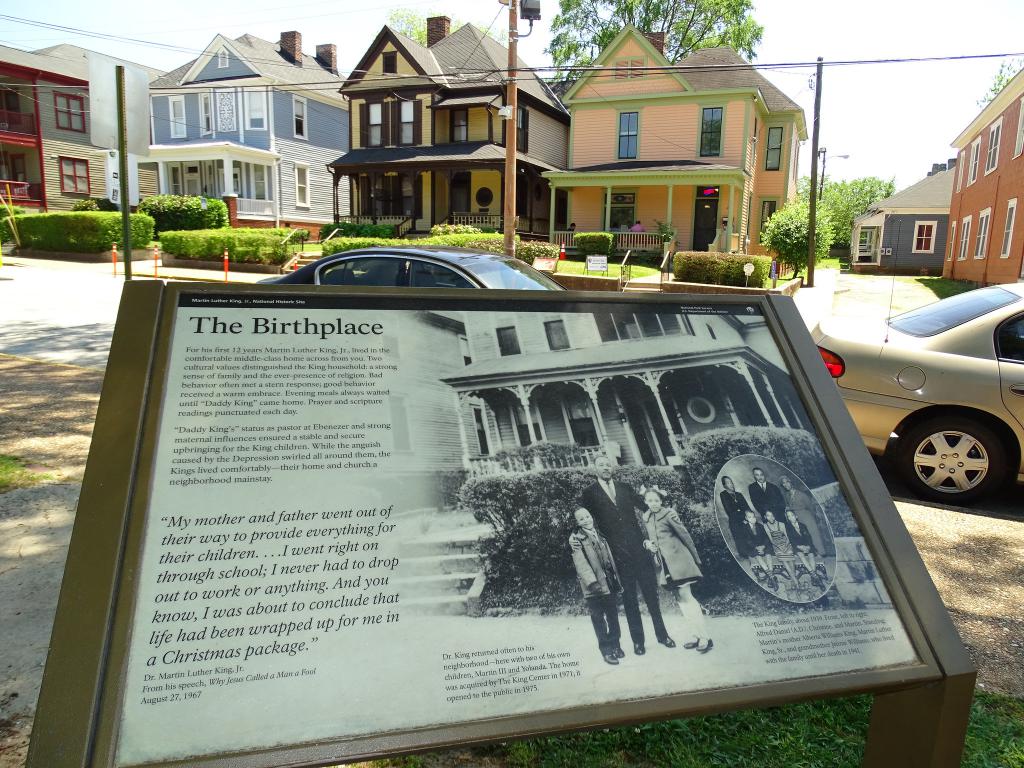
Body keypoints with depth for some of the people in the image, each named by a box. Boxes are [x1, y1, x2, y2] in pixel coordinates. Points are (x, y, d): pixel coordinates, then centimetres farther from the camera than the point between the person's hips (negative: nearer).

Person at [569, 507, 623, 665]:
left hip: (609, 583, 5)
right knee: (599, 618, 1)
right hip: (594, 587, -5)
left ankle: (615, 645, 22)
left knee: (613, 615, 8)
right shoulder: (575, 538, -5)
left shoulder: (599, 535, 15)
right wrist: (592, 581, -23)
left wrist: (617, 581, 17)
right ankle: (606, 649, 10)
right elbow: (581, 563, -14)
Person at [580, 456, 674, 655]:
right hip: (618, 555, -2)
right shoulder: (589, 494, 1)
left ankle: (662, 634, 21)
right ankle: (638, 640, 15)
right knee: (629, 599, 5)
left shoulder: (625, 488, 10)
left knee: (651, 593, 9)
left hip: (639, 549, 3)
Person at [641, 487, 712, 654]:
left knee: (685, 596, -9)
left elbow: (685, 535, -5)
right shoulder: (646, 518, 9)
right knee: (680, 599, 7)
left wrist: (696, 559, -1)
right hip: (664, 563, 7)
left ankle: (705, 638, -5)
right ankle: (697, 636, 14)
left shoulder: (669, 514, -9)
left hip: (677, 559, -6)